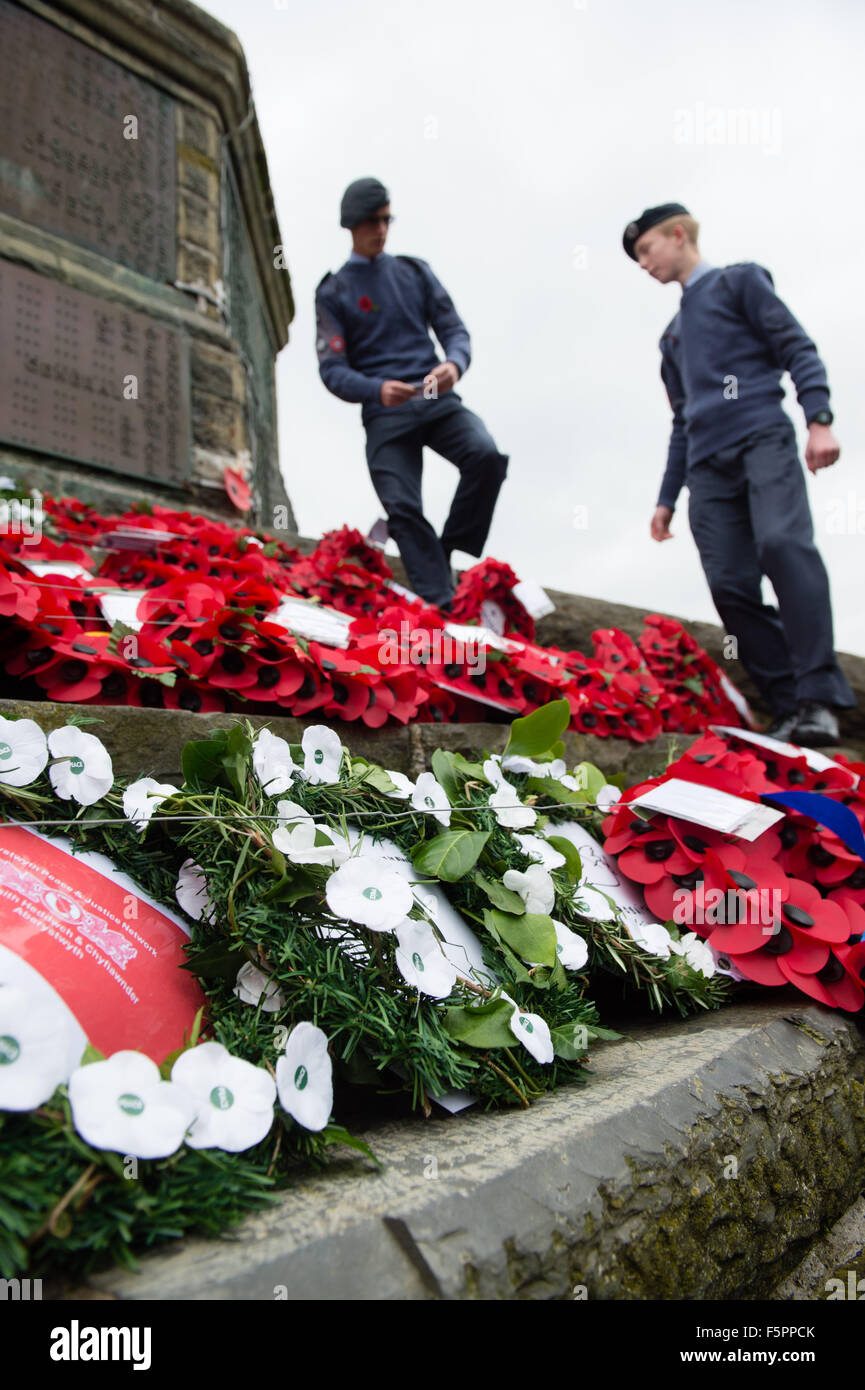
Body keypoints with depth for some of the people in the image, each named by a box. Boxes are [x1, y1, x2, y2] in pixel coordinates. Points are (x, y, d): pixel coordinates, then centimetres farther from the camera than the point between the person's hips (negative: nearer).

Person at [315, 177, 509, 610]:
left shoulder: (414, 272, 16)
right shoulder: (333, 291, 6)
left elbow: (454, 329, 11)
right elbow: (332, 369, 0)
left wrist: (455, 362, -14)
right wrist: (377, 389, -21)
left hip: (437, 401, 2)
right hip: (385, 416, -2)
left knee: (487, 456, -24)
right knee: (403, 508, -15)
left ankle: (450, 548, -7)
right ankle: (439, 604, -12)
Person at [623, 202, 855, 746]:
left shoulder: (740, 281, 14)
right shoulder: (673, 334, 31)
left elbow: (797, 348, 2)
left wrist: (819, 418, -14)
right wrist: (667, 497, 24)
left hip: (762, 440, -6)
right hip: (708, 466, 6)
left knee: (782, 542, -30)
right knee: (731, 586, -11)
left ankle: (820, 697, -32)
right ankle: (792, 707, -9)